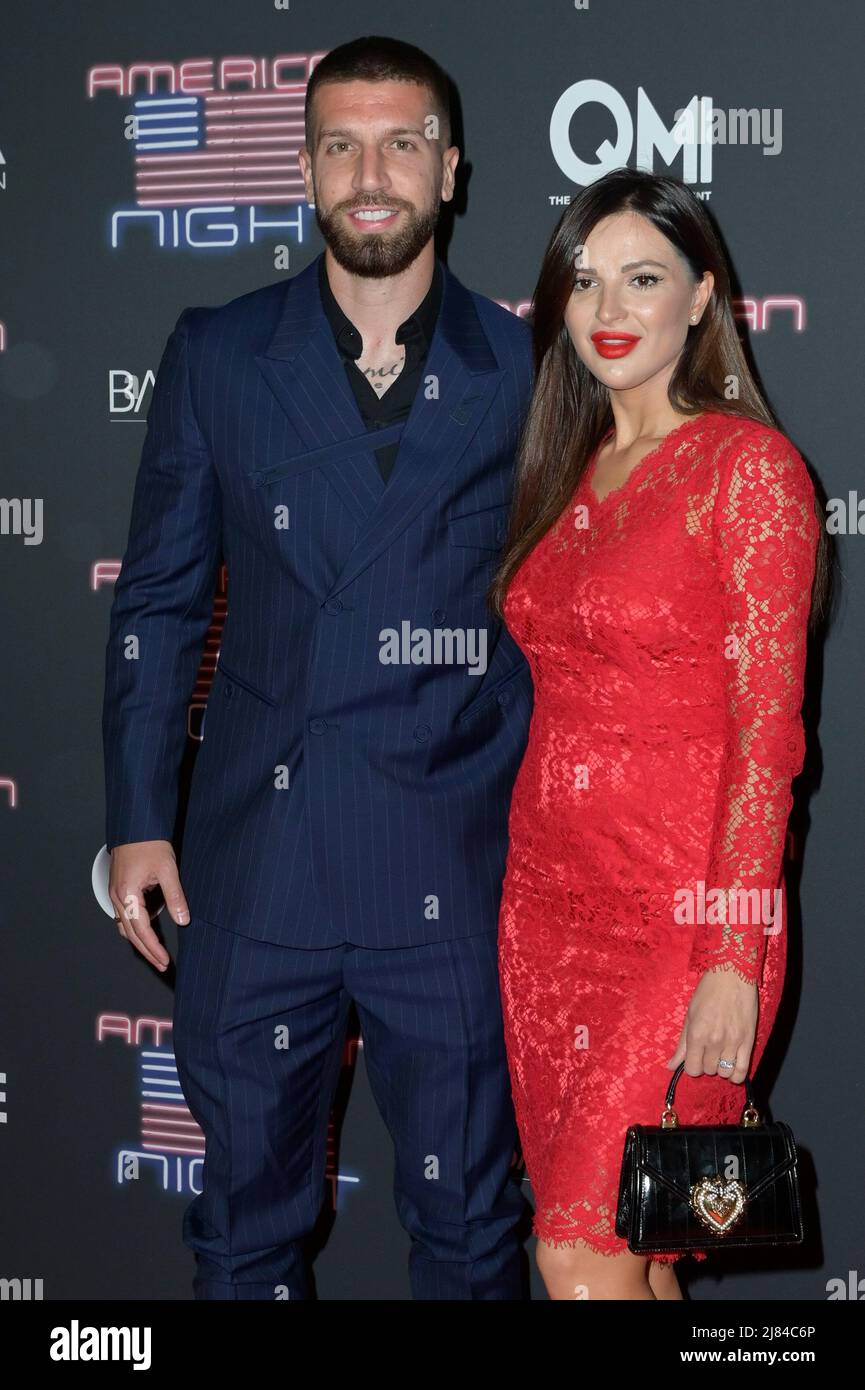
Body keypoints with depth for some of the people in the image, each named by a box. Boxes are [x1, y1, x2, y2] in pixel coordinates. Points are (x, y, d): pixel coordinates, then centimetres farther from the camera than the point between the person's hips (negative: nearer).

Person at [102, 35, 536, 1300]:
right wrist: (138, 820, 2)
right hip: (255, 865, 1)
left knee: (470, 1223, 13)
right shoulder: (217, 355, 3)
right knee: (247, 1218, 15)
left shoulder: (526, 371, 1)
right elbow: (157, 600, 6)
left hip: (452, 879, 0)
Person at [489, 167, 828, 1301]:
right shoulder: (571, 473, 12)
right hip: (547, 896, 7)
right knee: (622, 1248, 12)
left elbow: (766, 730, -13)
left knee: (583, 1256, -8)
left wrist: (734, 958, -17)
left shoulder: (750, 465, -8)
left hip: (678, 905, -6)